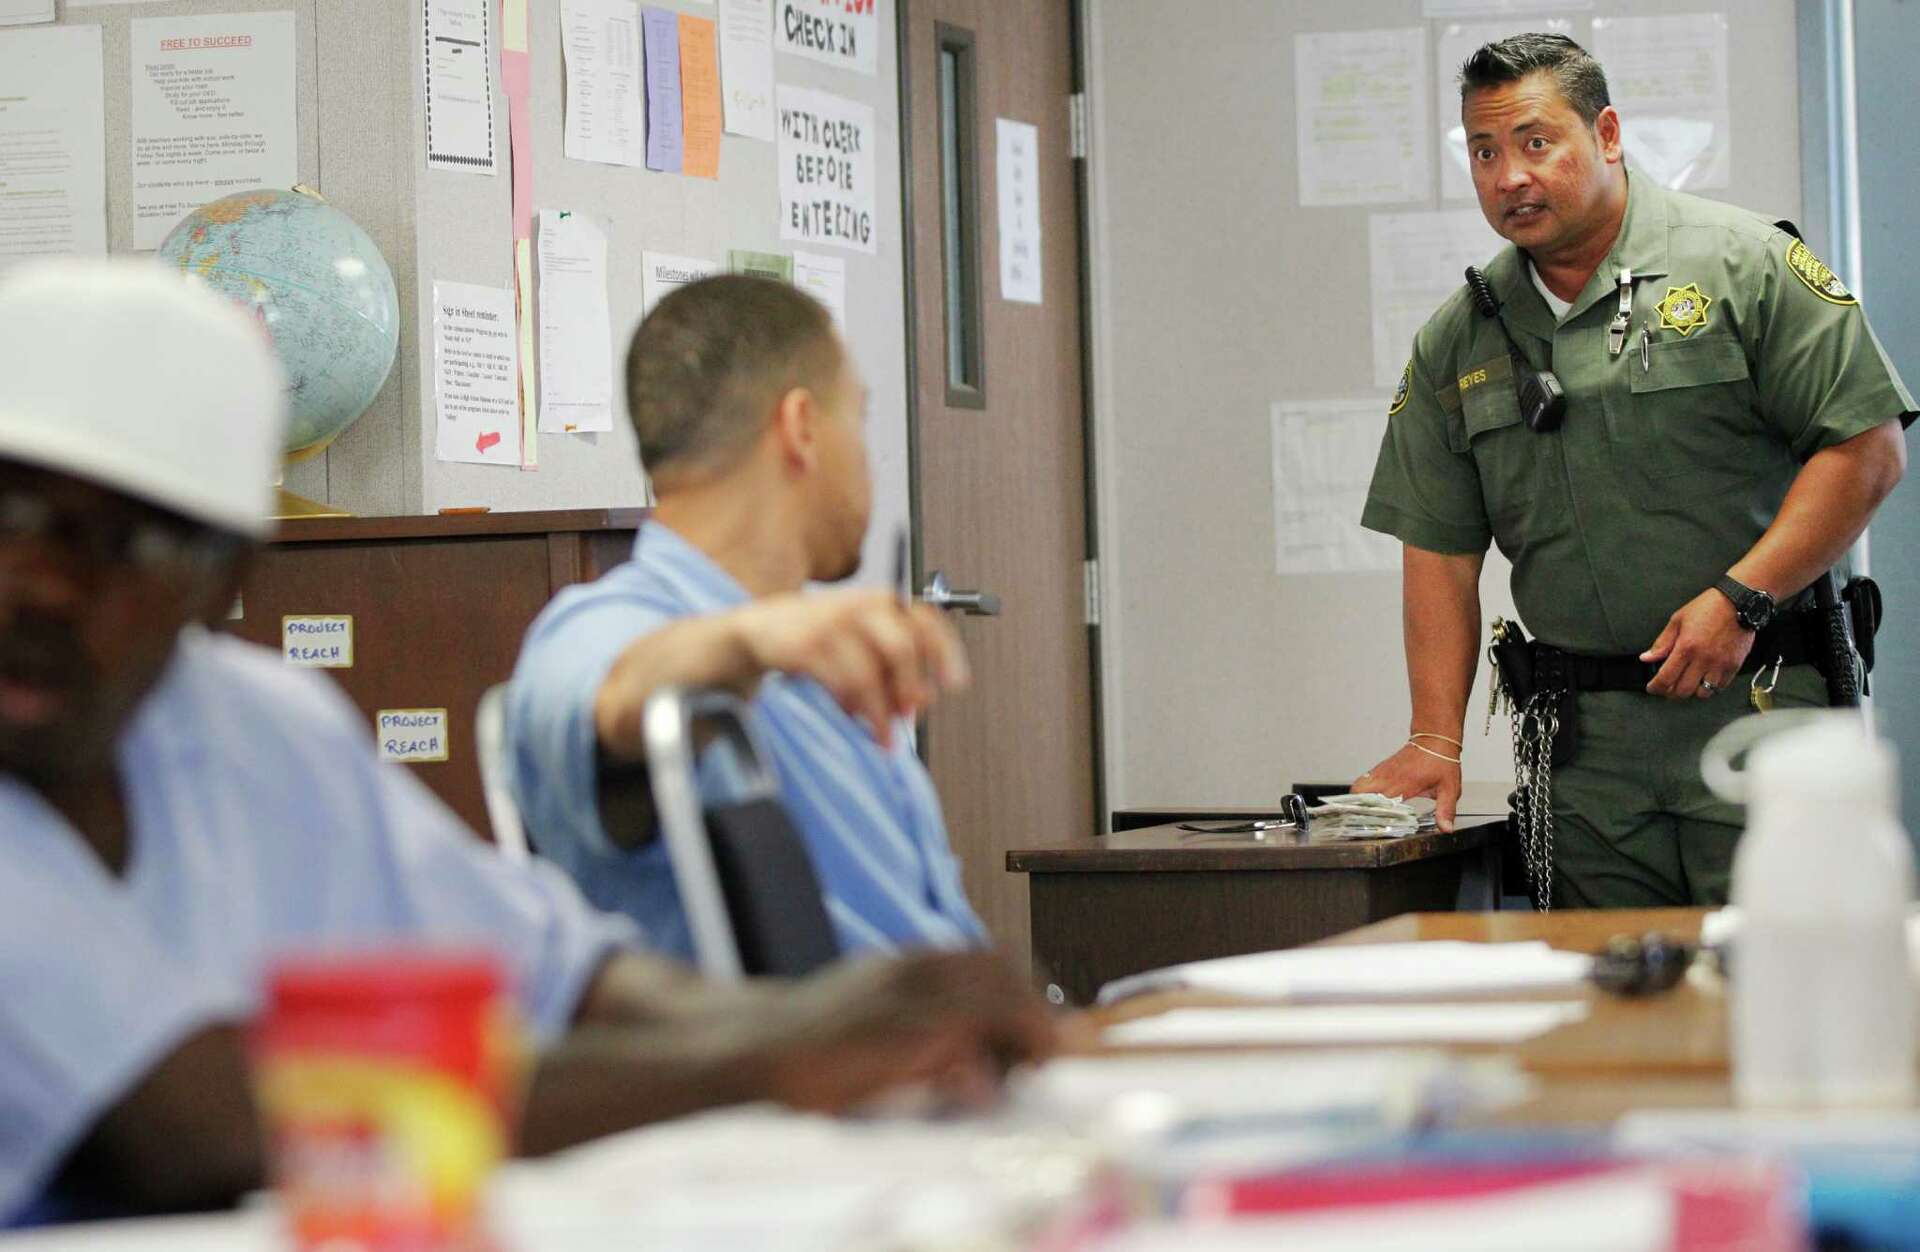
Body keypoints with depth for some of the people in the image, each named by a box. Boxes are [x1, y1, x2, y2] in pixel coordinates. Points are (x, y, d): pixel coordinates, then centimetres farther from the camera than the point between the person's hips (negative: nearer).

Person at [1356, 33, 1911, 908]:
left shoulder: (1742, 264, -1)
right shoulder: (1457, 342, 13)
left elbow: (1867, 447, -5)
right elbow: (1439, 549, 13)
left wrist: (1740, 598, -13)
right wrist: (1435, 741, 4)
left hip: (1754, 711, -4)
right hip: (1581, 750, 4)